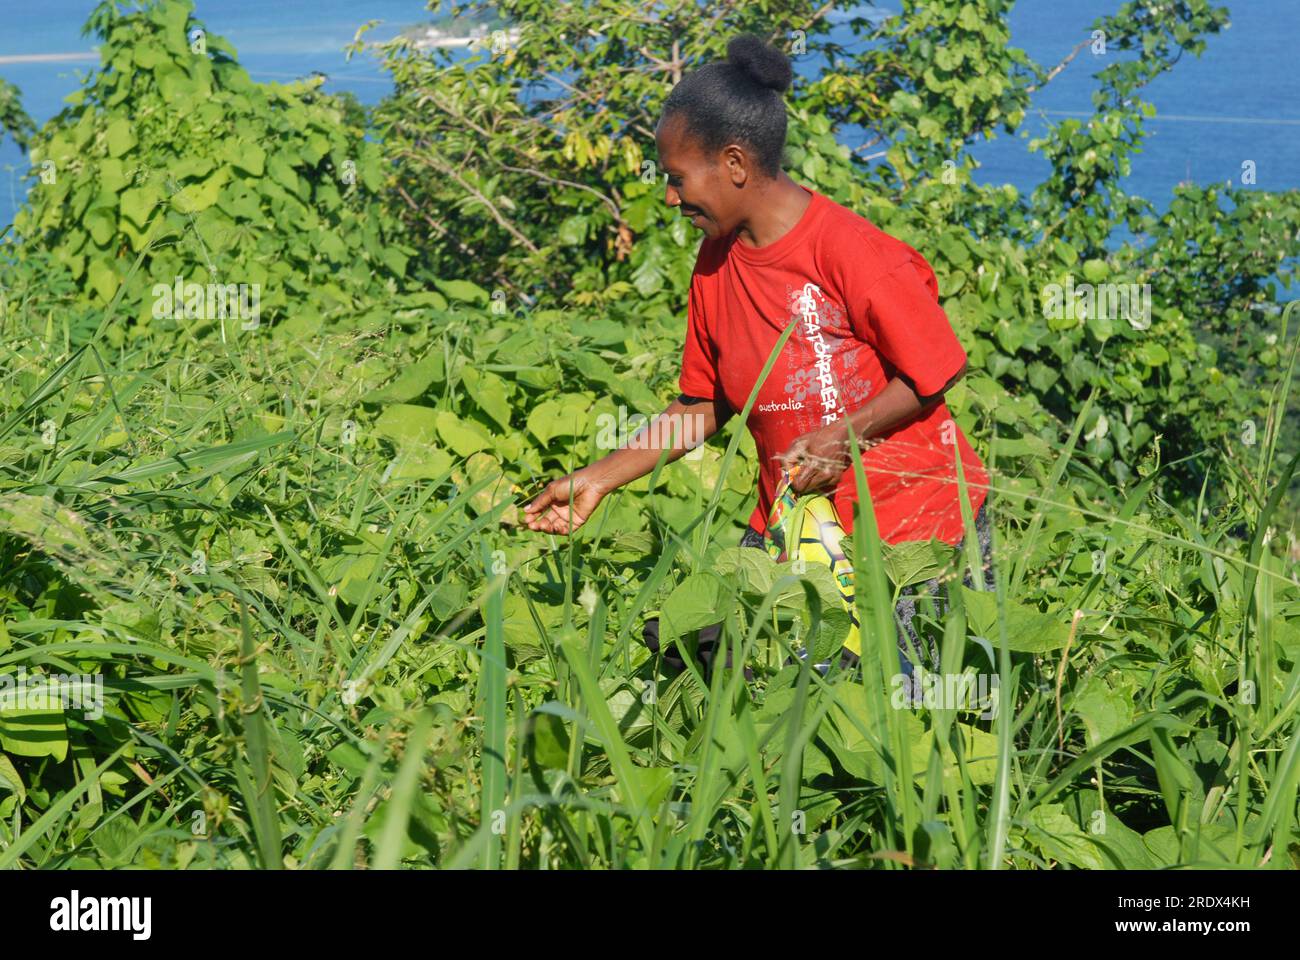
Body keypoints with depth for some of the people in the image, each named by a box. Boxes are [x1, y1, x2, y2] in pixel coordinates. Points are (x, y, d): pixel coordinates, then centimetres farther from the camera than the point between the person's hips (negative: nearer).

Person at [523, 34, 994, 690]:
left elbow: (937, 372, -12)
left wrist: (849, 434, -24)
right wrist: (598, 479, 7)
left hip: (913, 517, -6)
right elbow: (705, 405, 11)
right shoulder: (716, 264, 4)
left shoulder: (849, 251, -19)